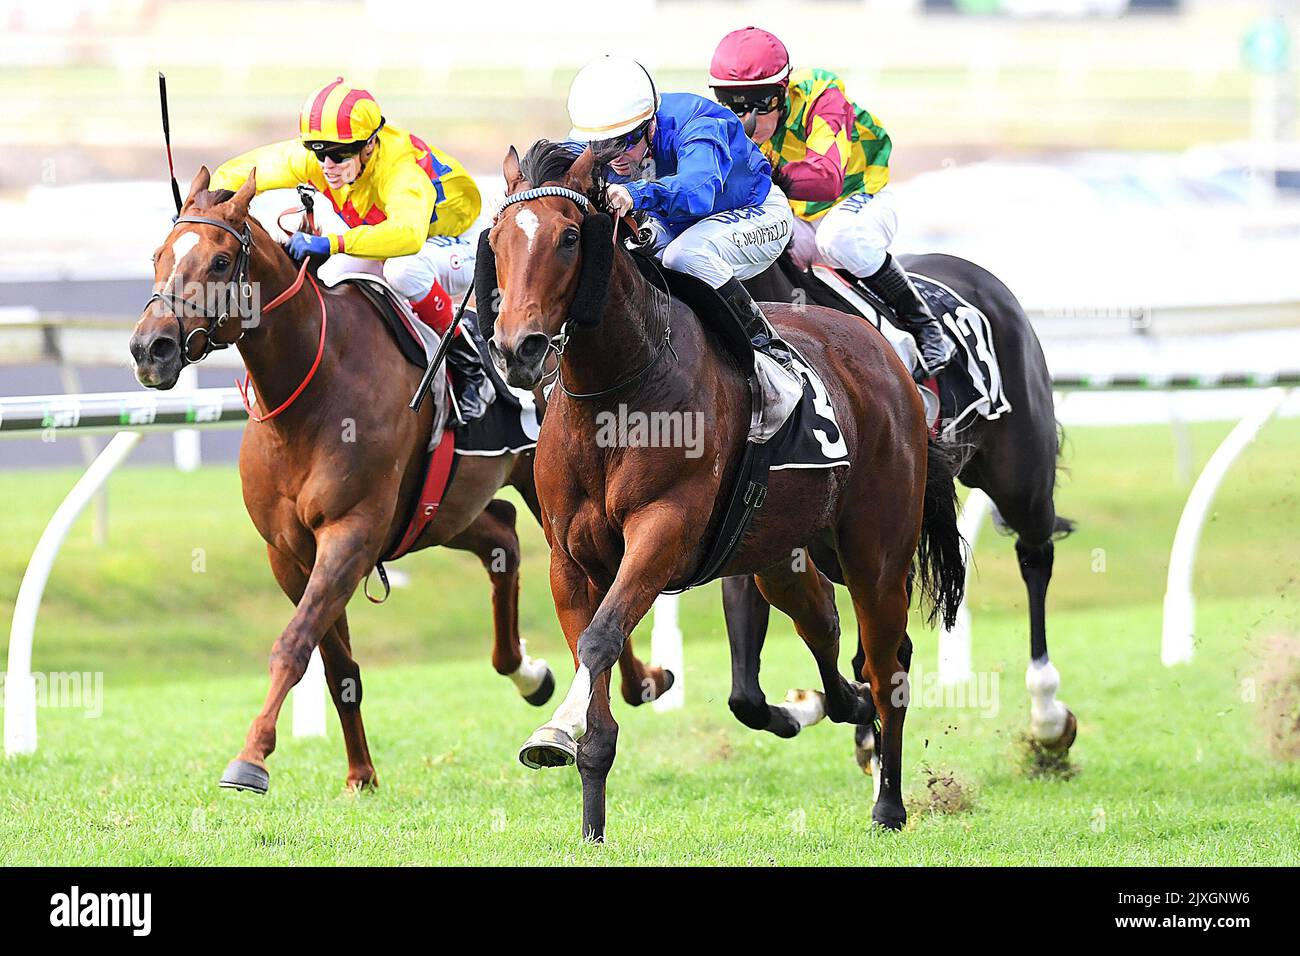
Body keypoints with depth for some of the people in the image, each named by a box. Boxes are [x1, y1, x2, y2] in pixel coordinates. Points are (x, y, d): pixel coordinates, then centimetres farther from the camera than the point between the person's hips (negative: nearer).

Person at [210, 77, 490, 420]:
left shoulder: (402, 166, -39)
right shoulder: (311, 157, -19)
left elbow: (407, 233, -60)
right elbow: (239, 172, -8)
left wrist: (331, 243, -68)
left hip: (454, 250, -7)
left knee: (403, 269, -39)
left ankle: (466, 361, -18)